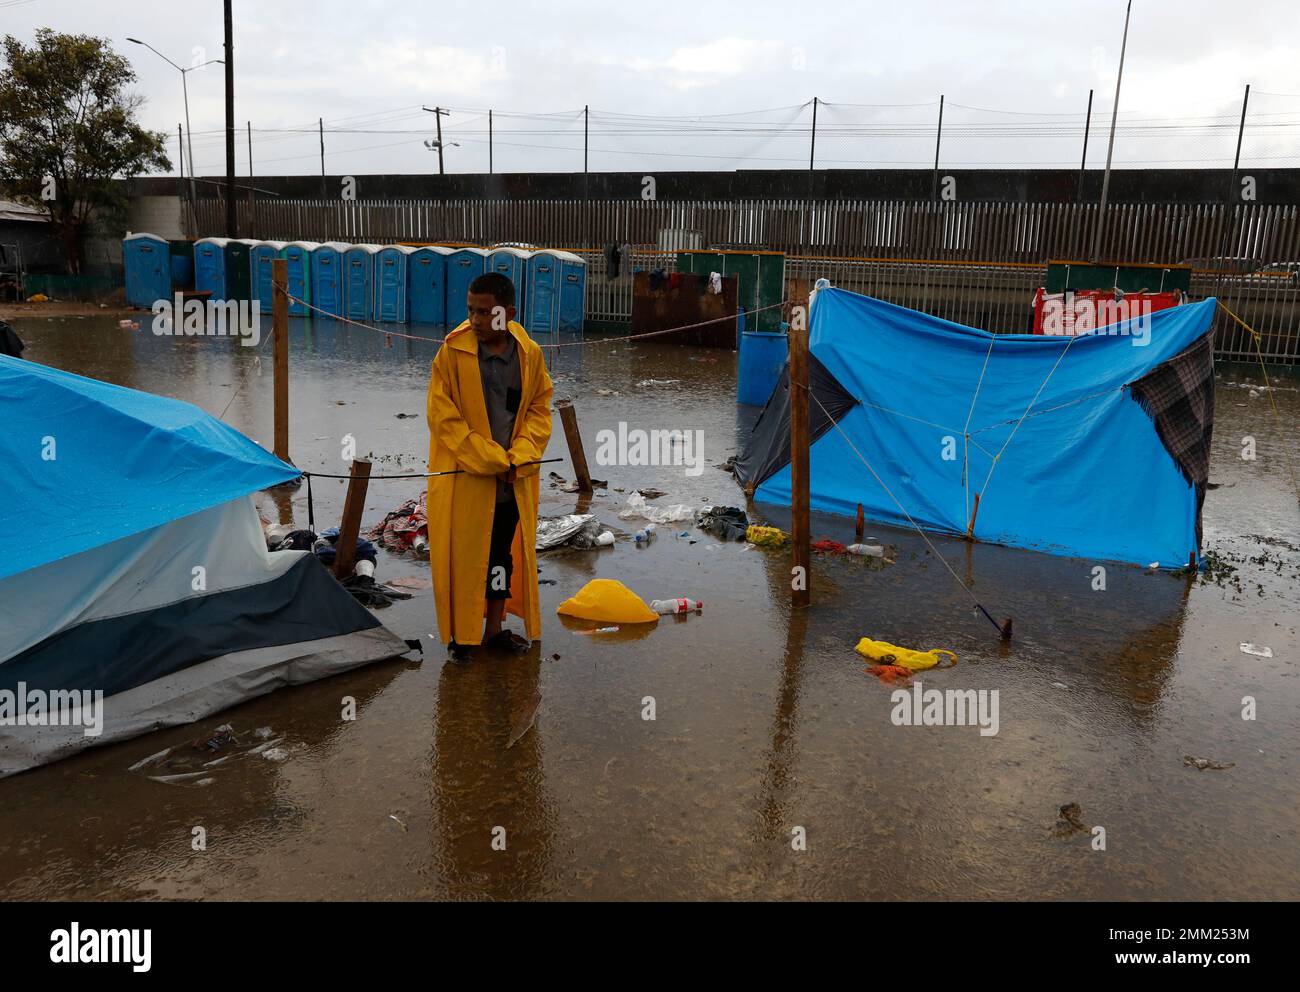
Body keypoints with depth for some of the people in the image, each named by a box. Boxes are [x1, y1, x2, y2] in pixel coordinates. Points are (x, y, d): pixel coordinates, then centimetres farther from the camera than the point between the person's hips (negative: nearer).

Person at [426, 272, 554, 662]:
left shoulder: (530, 353, -2)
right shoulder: (453, 352, -11)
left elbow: (539, 409, 5)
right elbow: (443, 417, -11)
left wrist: (517, 458, -10)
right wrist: (490, 460, -16)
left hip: (513, 479, 4)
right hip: (463, 477, -3)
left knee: (503, 552, 15)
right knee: (463, 555, 5)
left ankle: (495, 628, 31)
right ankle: (462, 634, 21)